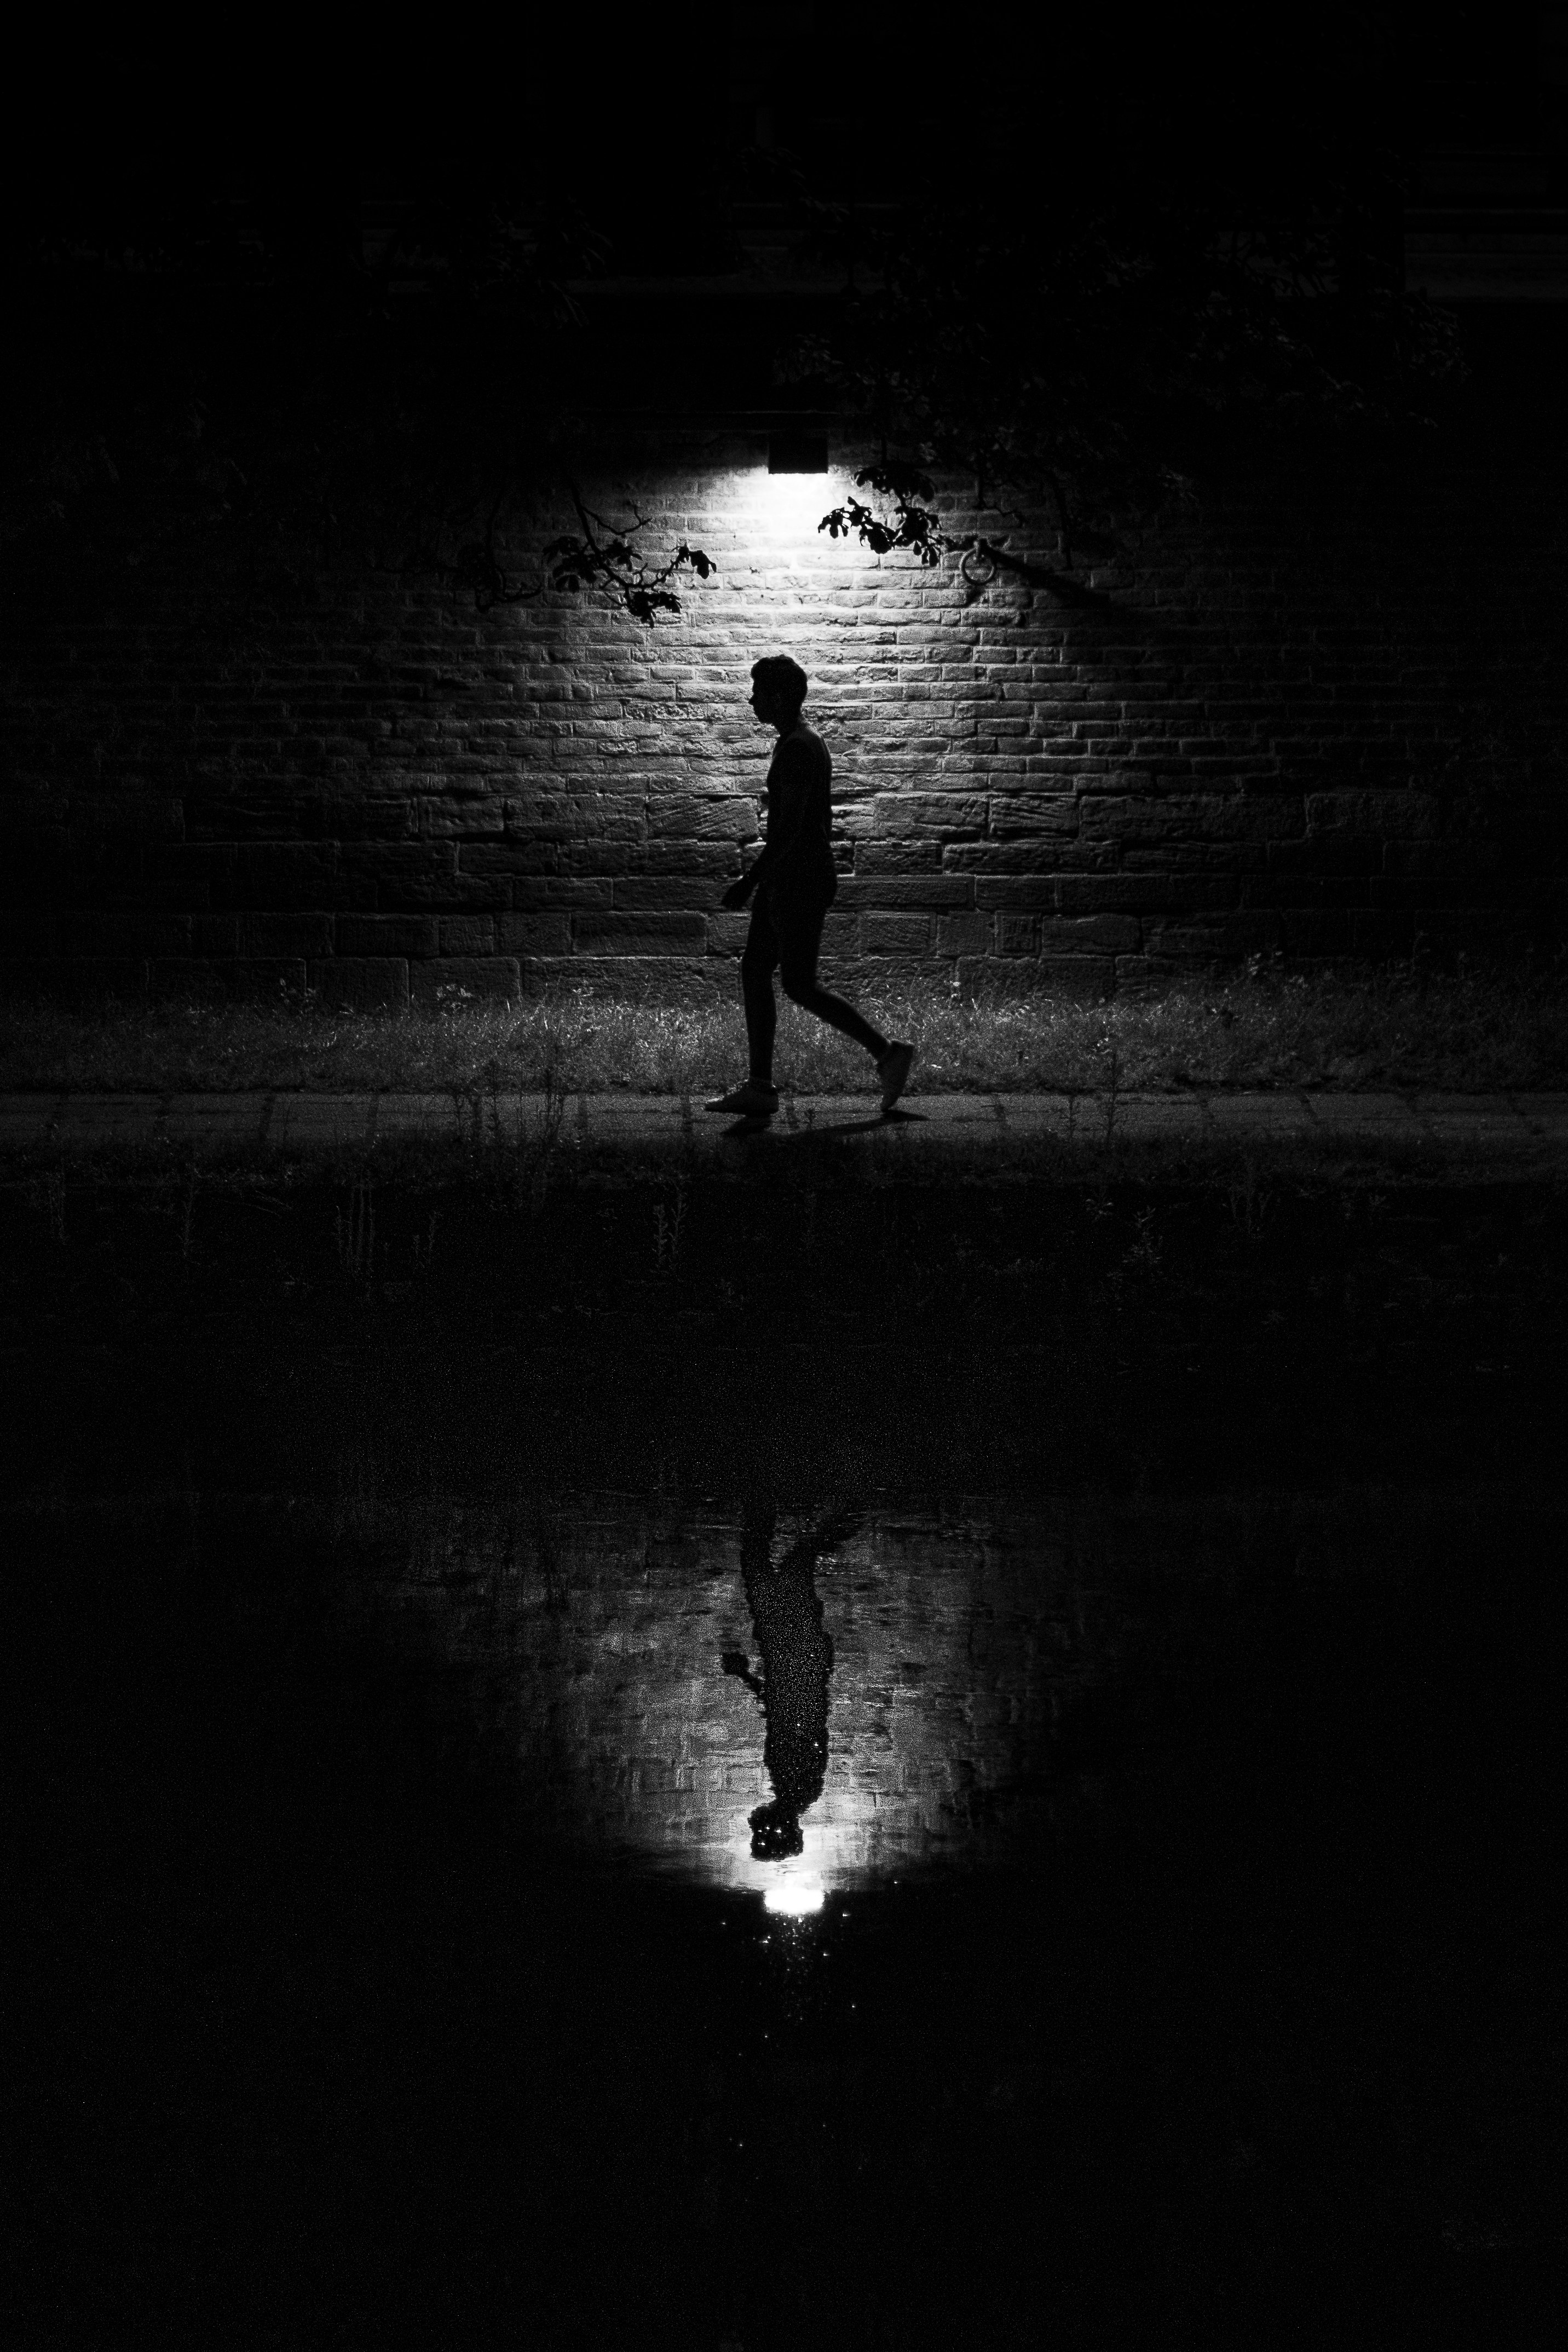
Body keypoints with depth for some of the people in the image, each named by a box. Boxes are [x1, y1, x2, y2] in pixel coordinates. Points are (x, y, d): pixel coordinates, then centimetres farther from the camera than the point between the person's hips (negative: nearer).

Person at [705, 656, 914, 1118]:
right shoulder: (810, 742, 15)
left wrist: (750, 881, -22)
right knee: (754, 971, 8)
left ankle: (887, 1052, 0)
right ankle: (760, 1088, 7)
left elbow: (789, 825, -23)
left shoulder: (796, 749, -17)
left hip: (798, 883, -10)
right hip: (787, 881, 10)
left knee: (799, 985, -6)